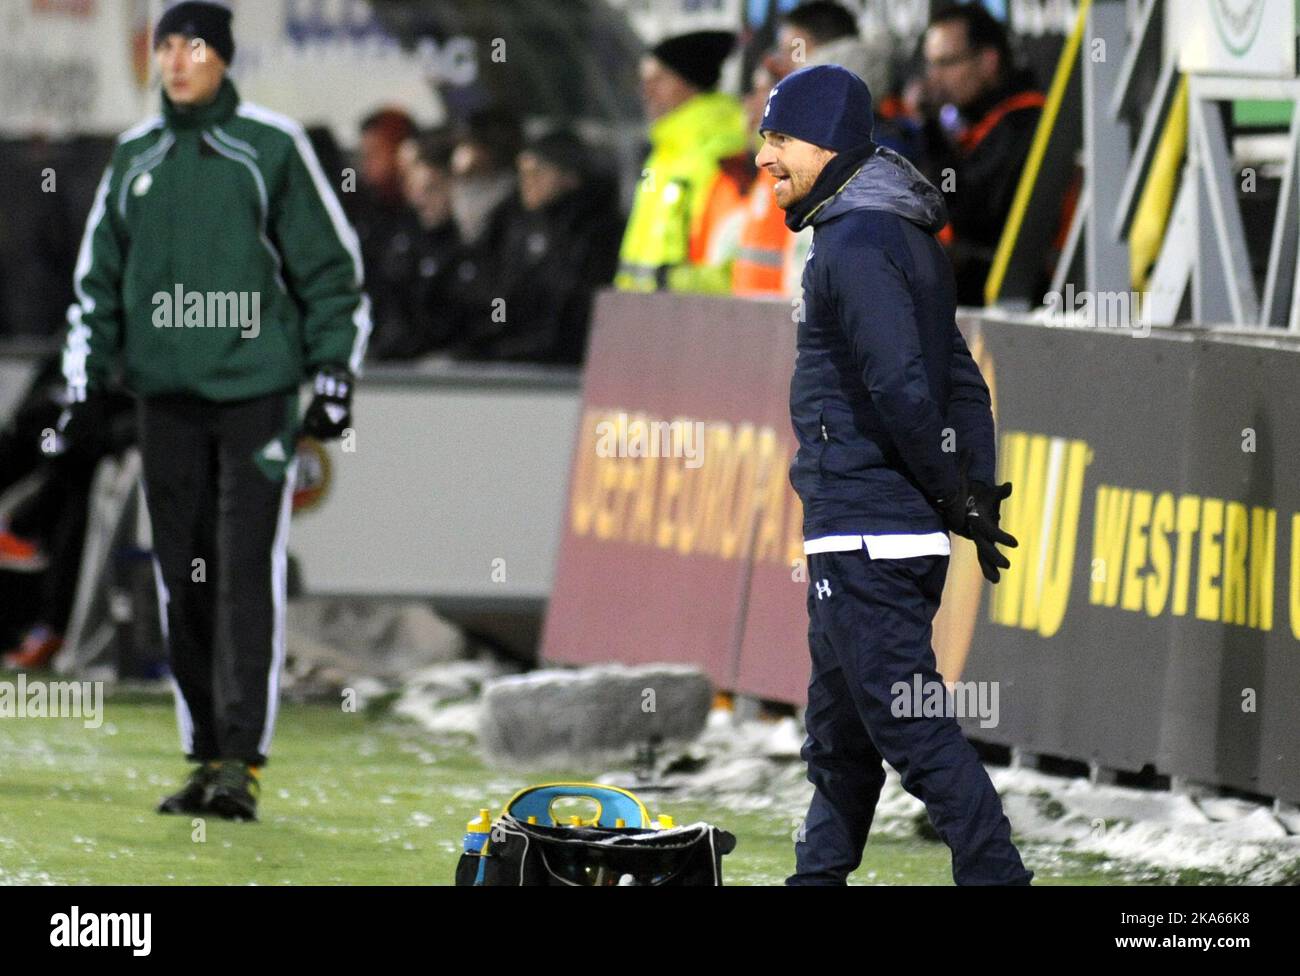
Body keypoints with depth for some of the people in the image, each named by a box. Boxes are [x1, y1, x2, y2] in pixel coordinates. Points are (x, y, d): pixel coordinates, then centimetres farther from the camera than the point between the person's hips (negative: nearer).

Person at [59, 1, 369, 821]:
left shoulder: (271, 145, 0)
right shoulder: (135, 156, 13)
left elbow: (331, 264, 2)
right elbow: (99, 274, 21)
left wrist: (336, 373, -3)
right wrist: (87, 378, 14)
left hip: (257, 388, -5)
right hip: (165, 392, 5)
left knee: (246, 575, -11)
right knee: (182, 583, 4)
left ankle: (243, 759, -13)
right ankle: (207, 755, 10)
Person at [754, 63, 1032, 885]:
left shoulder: (856, 246, -15)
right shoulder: (904, 237, 17)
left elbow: (900, 389, -23)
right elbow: (963, 384, 18)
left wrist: (952, 491, -12)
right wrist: (973, 493, 10)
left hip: (866, 539, -10)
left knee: (912, 727, -9)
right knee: (840, 734, 18)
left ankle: (995, 876, -12)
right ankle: (818, 878, 27)